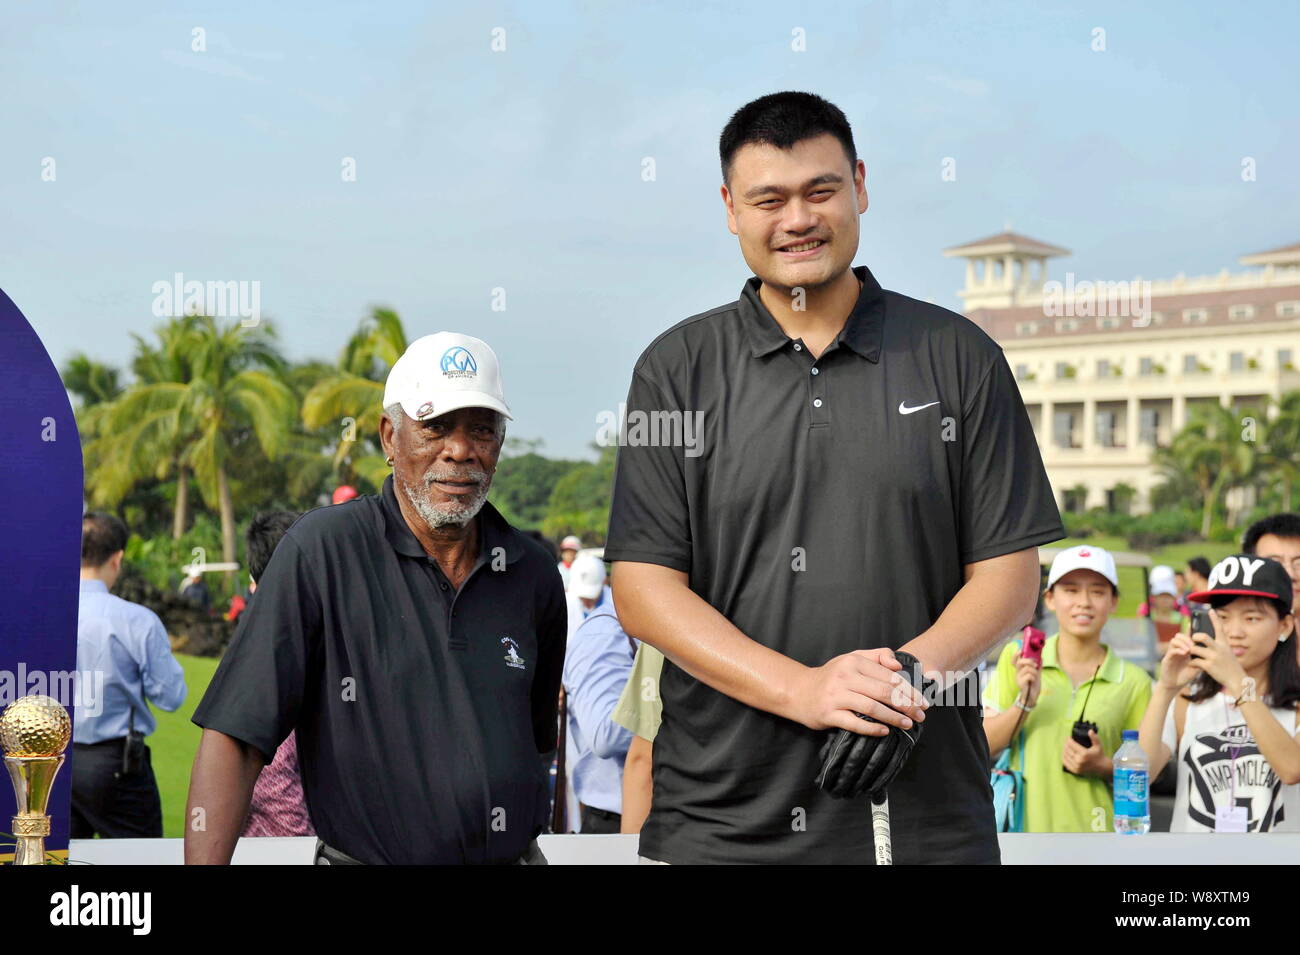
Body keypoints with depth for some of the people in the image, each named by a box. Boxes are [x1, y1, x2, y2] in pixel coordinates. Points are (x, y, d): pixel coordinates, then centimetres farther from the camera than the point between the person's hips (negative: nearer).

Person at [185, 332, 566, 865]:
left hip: (513, 854, 3)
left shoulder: (534, 573, 8)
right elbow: (234, 736, -10)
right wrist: (206, 861, -17)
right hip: (364, 856, -3)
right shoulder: (319, 551, -6)